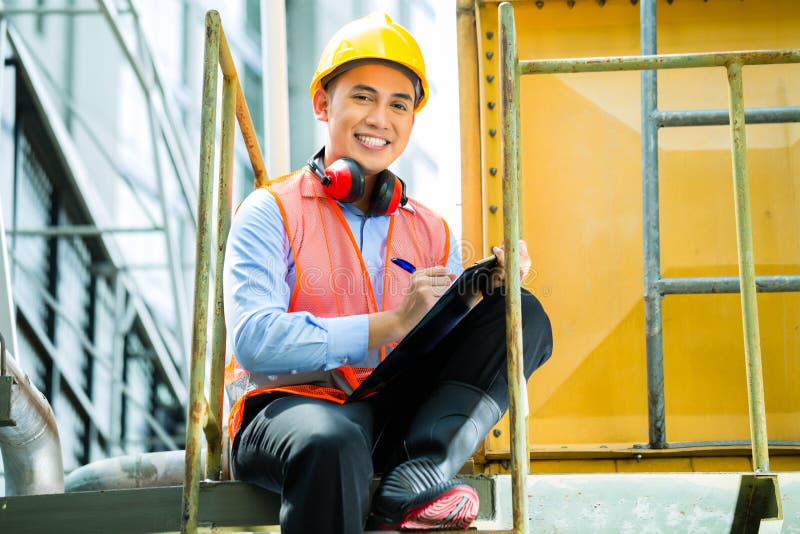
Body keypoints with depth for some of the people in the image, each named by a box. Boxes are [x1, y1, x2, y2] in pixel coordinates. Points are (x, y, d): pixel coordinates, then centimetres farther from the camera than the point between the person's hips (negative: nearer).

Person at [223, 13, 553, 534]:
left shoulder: (431, 232, 18)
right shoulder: (271, 212, 3)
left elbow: (455, 351, 12)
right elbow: (253, 340, -14)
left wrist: (490, 293, -8)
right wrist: (392, 324, -19)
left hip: (398, 416, 6)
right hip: (291, 405, -5)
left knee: (523, 315, -9)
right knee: (331, 442, -41)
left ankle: (416, 480, -25)